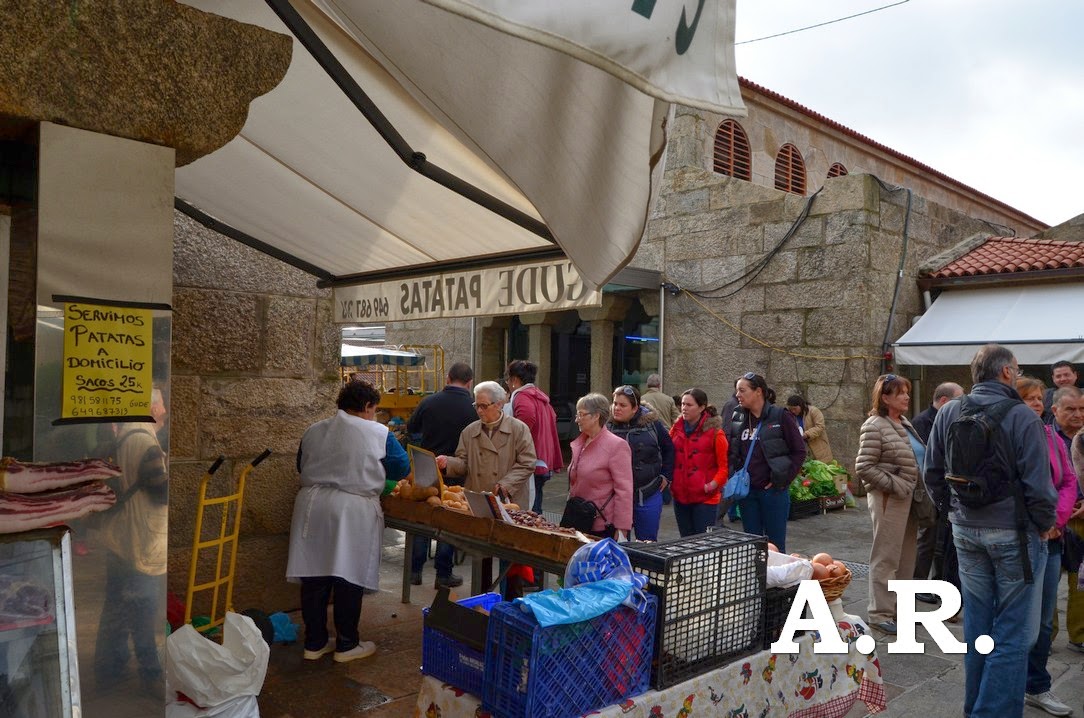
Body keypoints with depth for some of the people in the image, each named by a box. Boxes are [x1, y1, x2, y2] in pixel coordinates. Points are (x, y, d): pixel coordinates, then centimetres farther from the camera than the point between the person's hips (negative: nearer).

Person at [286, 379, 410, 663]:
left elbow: (302, 466, 20)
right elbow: (402, 468, 3)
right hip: (353, 511, -5)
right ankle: (346, 645, 17)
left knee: (314, 578, 12)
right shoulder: (379, 433, -5)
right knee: (349, 579, 6)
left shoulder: (313, 431, 9)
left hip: (313, 506, 5)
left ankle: (314, 642, 24)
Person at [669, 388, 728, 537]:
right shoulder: (676, 428, 5)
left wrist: (713, 484, -17)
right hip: (680, 496, 5)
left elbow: (725, 465, -6)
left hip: (705, 498, -4)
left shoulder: (714, 431, -8)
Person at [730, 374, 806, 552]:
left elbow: (799, 451, -6)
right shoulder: (738, 420, 8)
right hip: (746, 491, 5)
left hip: (773, 491, -5)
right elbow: (732, 454, 17)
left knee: (775, 544, 3)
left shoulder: (780, 416, -7)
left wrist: (783, 479, -10)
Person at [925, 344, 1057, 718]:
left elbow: (933, 472, 7)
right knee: (1014, 631, 4)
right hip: (1013, 533, -5)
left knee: (976, 625, 16)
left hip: (965, 530, 6)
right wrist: (1044, 525, 1)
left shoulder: (947, 413, 2)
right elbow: (1038, 483, -14)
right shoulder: (1021, 416, -14)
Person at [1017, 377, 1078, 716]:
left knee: (1043, 619, 13)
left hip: (1049, 538, 6)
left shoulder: (1052, 439, 9)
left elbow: (1069, 482, 8)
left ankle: (1037, 687, 26)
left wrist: (1057, 518, -7)